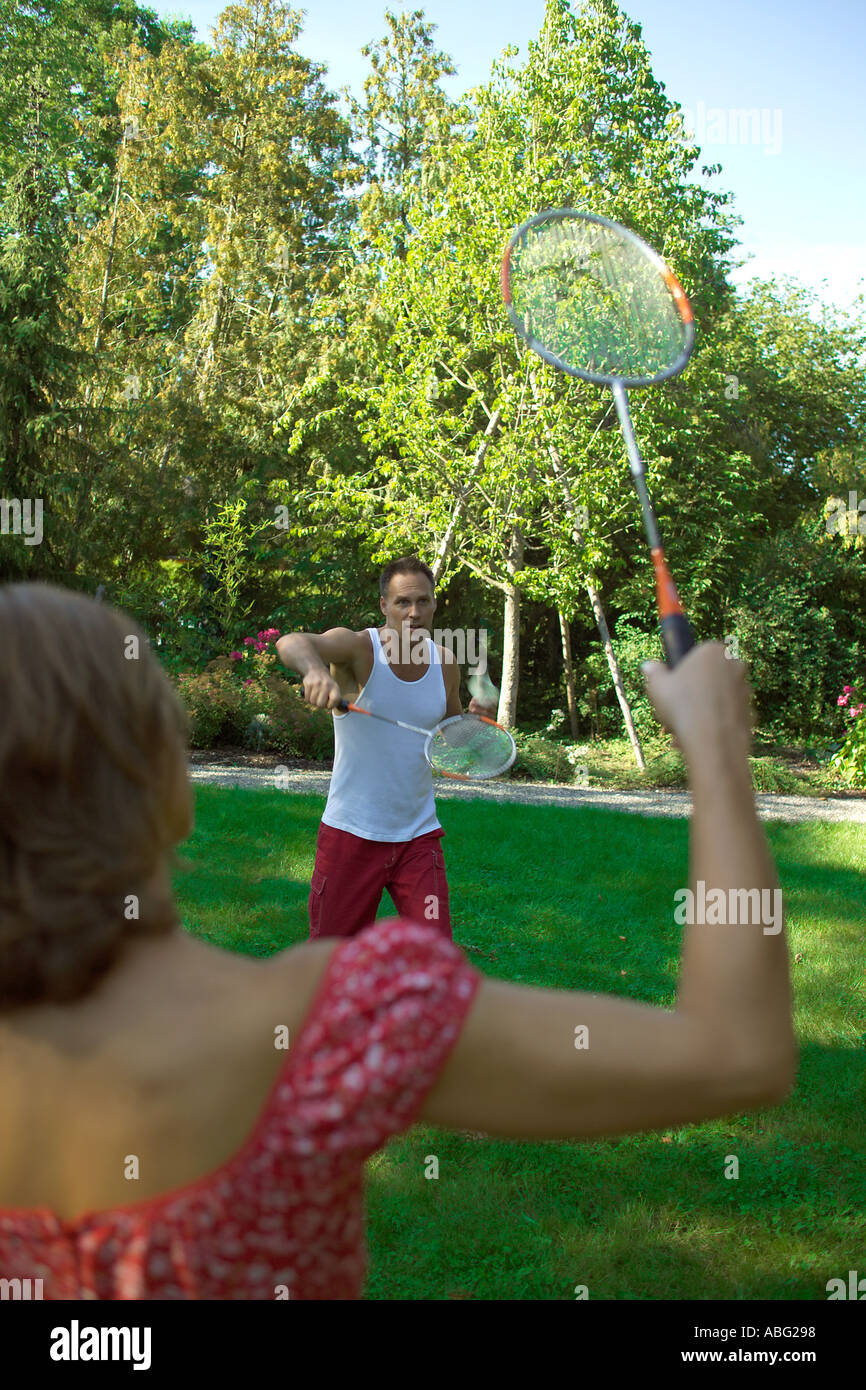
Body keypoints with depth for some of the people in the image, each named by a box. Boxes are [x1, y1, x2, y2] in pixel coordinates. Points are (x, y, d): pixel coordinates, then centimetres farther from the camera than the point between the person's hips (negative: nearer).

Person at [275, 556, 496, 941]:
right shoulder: (358, 648, -12)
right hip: (351, 834, -3)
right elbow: (291, 643, -33)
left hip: (419, 836, 3)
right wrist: (314, 668, -56)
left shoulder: (444, 662, 3)